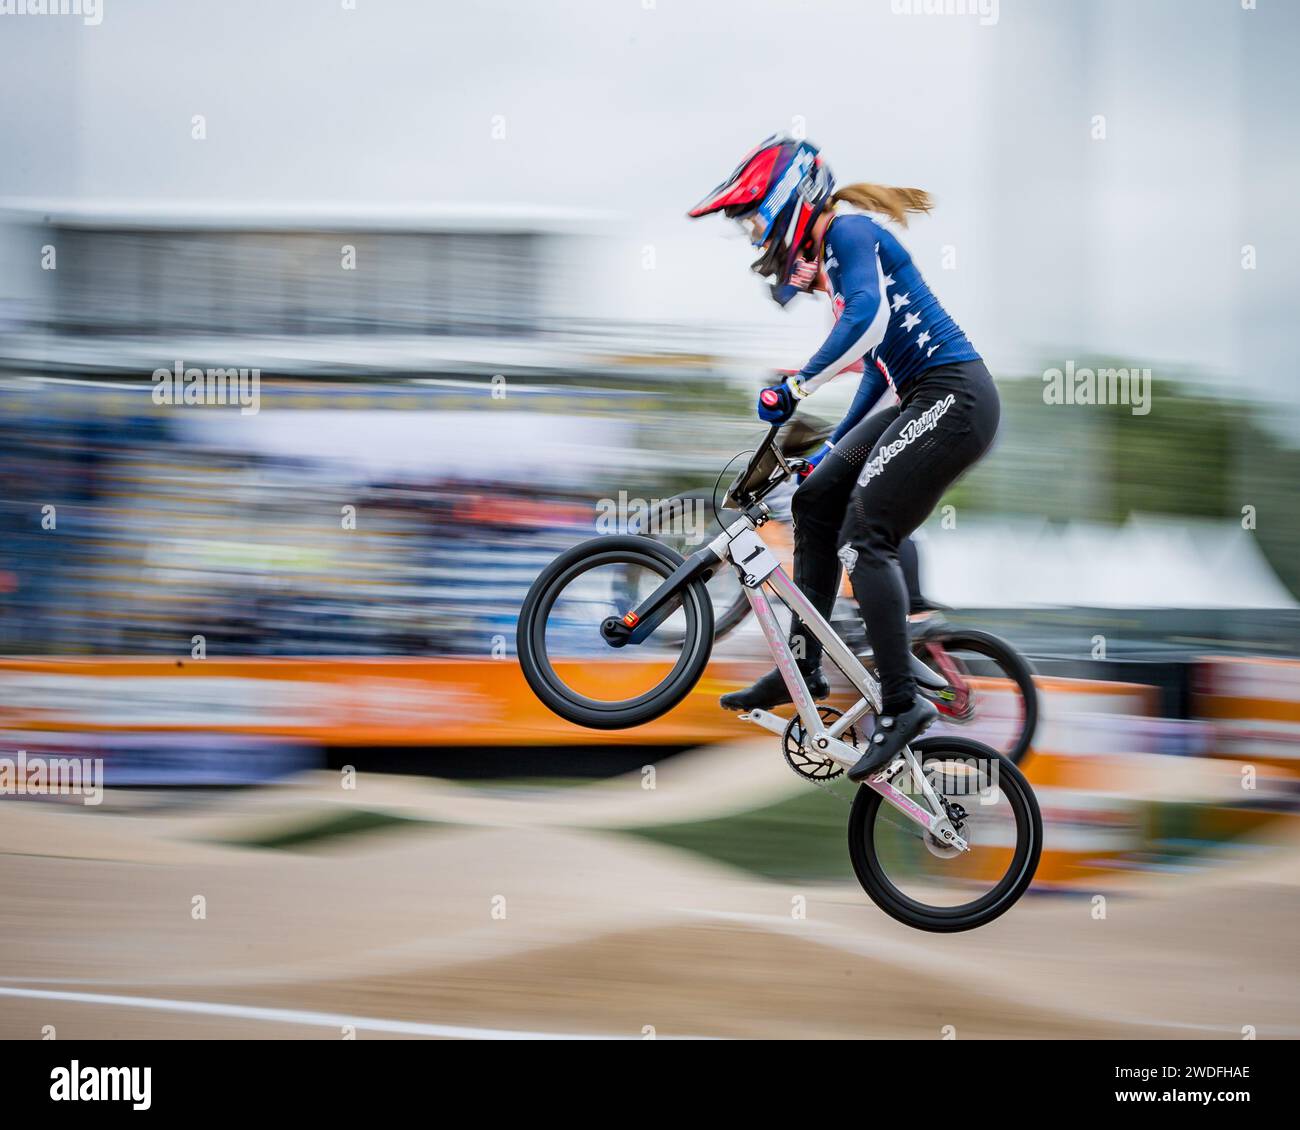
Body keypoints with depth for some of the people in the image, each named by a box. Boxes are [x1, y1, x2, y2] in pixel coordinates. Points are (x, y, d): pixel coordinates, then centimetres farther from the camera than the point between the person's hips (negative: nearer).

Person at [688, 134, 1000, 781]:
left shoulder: (847, 231, -9)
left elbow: (869, 316, -27)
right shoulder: (828, 255, 20)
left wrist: (796, 387, -26)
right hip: (920, 400, 10)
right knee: (816, 500, 10)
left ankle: (902, 702, -17)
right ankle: (804, 669, 13)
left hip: (954, 396, -10)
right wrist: (833, 447, 27)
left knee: (864, 532, -17)